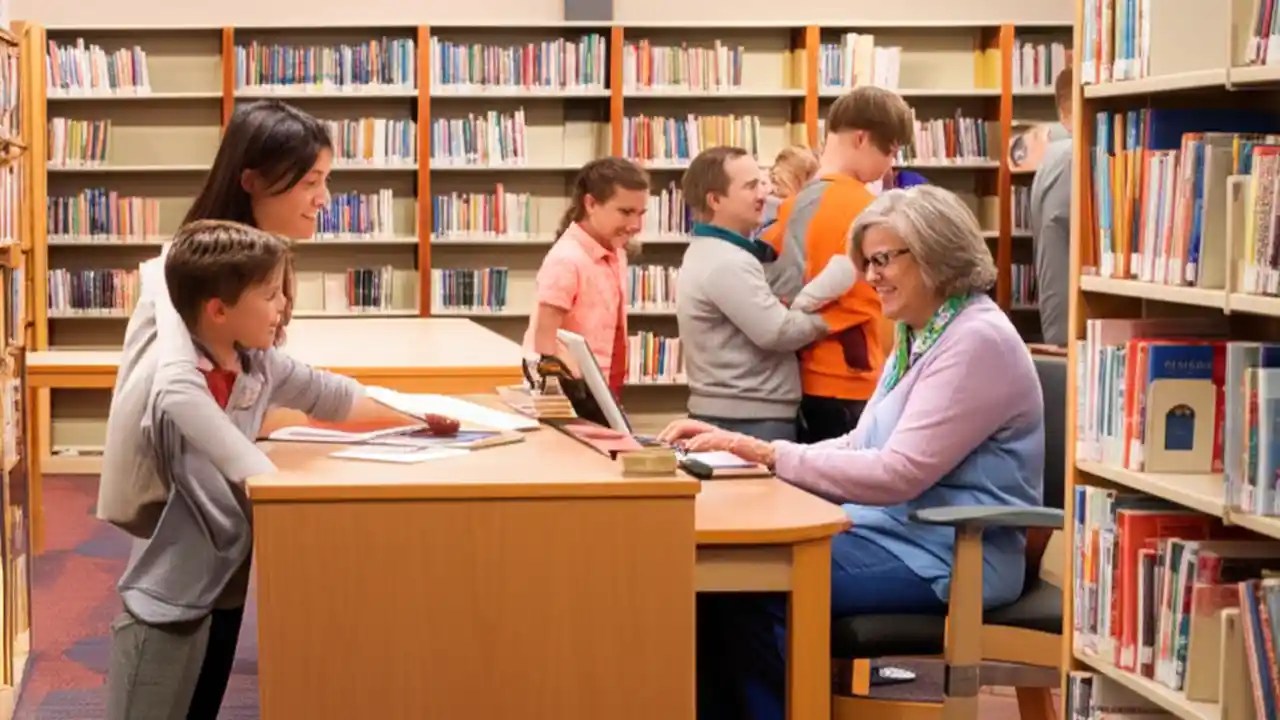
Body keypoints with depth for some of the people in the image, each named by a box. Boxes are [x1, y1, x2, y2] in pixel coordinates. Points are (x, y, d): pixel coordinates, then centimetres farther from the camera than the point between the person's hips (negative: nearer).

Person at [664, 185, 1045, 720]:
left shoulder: (978, 341, -16)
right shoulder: (918, 337, 16)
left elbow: (897, 475, -22)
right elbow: (859, 451, 14)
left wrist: (771, 453, -19)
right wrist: (739, 445, 3)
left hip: (947, 560, -9)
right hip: (892, 535, 9)